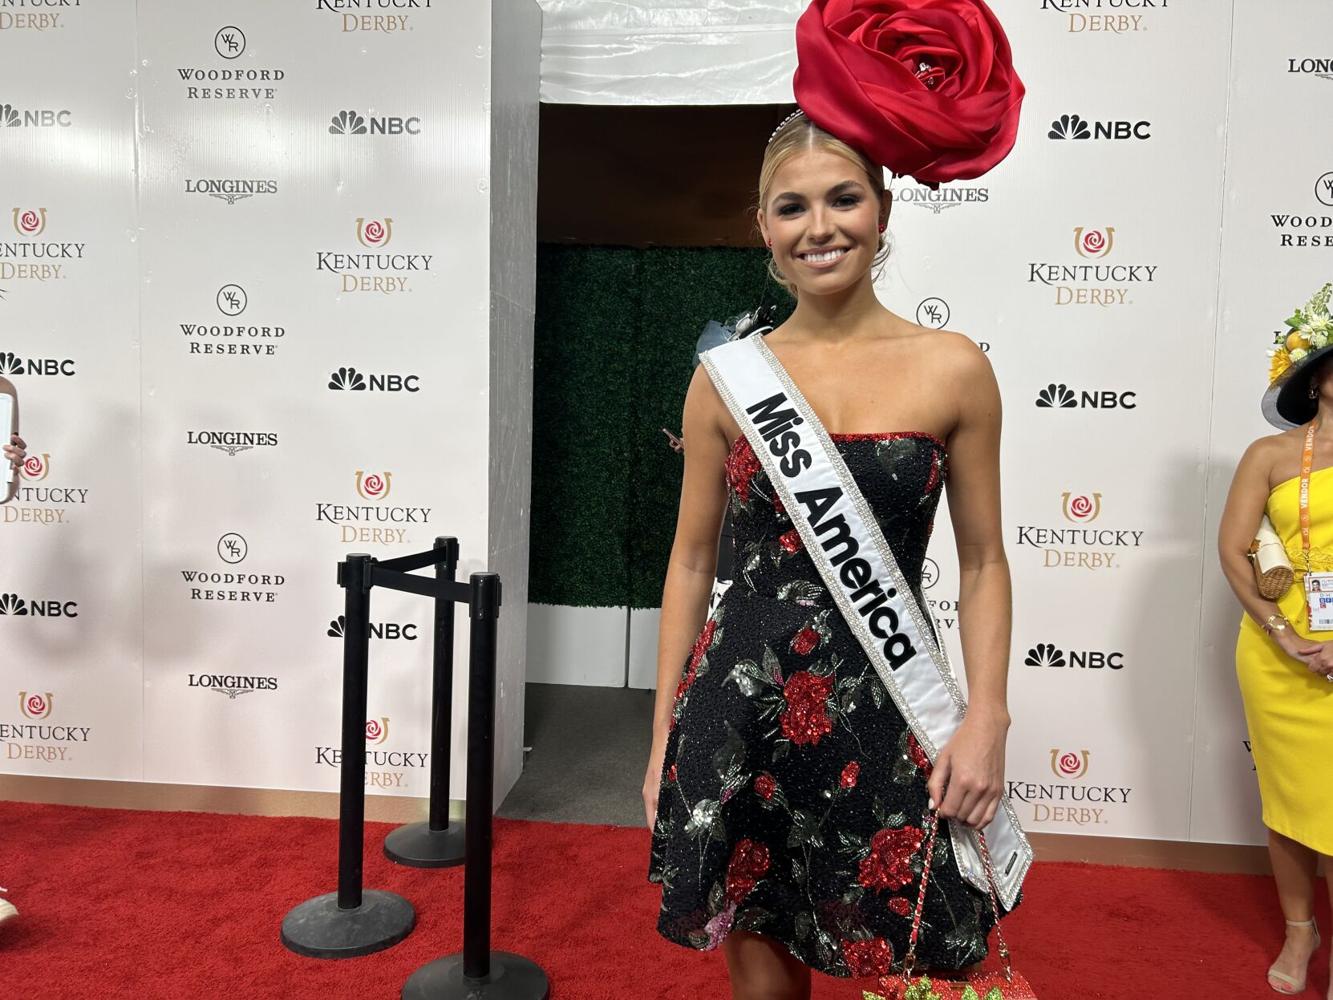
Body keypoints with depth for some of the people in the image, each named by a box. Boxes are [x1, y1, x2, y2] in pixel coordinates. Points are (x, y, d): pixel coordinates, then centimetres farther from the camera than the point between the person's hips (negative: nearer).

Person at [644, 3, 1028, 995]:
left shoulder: (953, 368, -2)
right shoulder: (726, 374, 1)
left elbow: (983, 562, 4)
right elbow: (692, 561, 5)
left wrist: (989, 718, -8)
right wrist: (664, 739, 5)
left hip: (890, 714, -1)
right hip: (738, 705, 1)